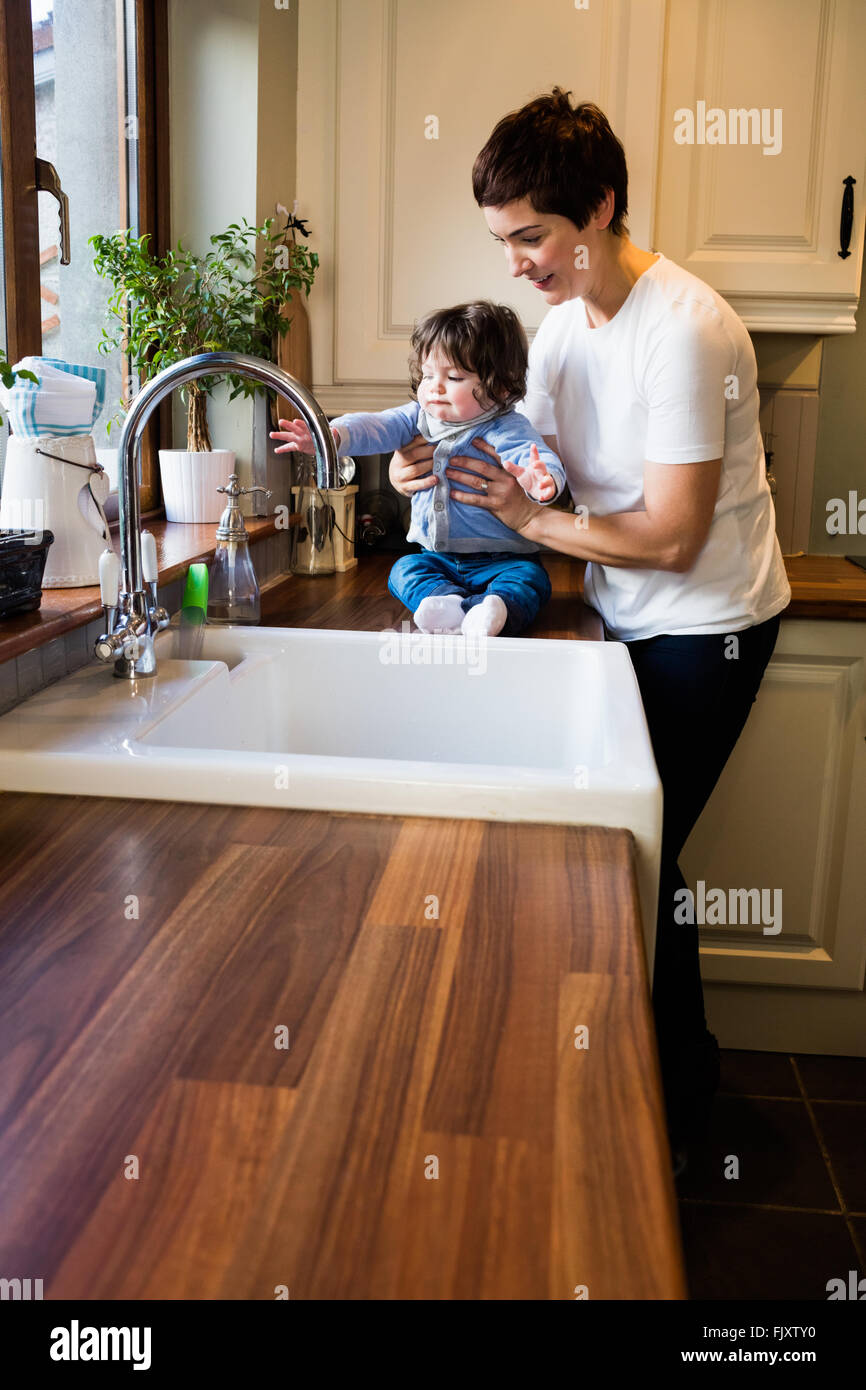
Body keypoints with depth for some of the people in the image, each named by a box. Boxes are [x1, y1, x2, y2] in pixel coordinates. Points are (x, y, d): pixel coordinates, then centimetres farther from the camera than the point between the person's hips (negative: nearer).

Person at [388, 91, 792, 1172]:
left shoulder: (681, 331, -23)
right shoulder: (566, 319, 4)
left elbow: (672, 537, -23)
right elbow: (536, 464, 8)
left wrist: (531, 519, -17)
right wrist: (440, 469, -11)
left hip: (706, 625, -8)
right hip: (630, 613, 8)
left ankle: (679, 1098, 20)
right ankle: (682, 1057, 32)